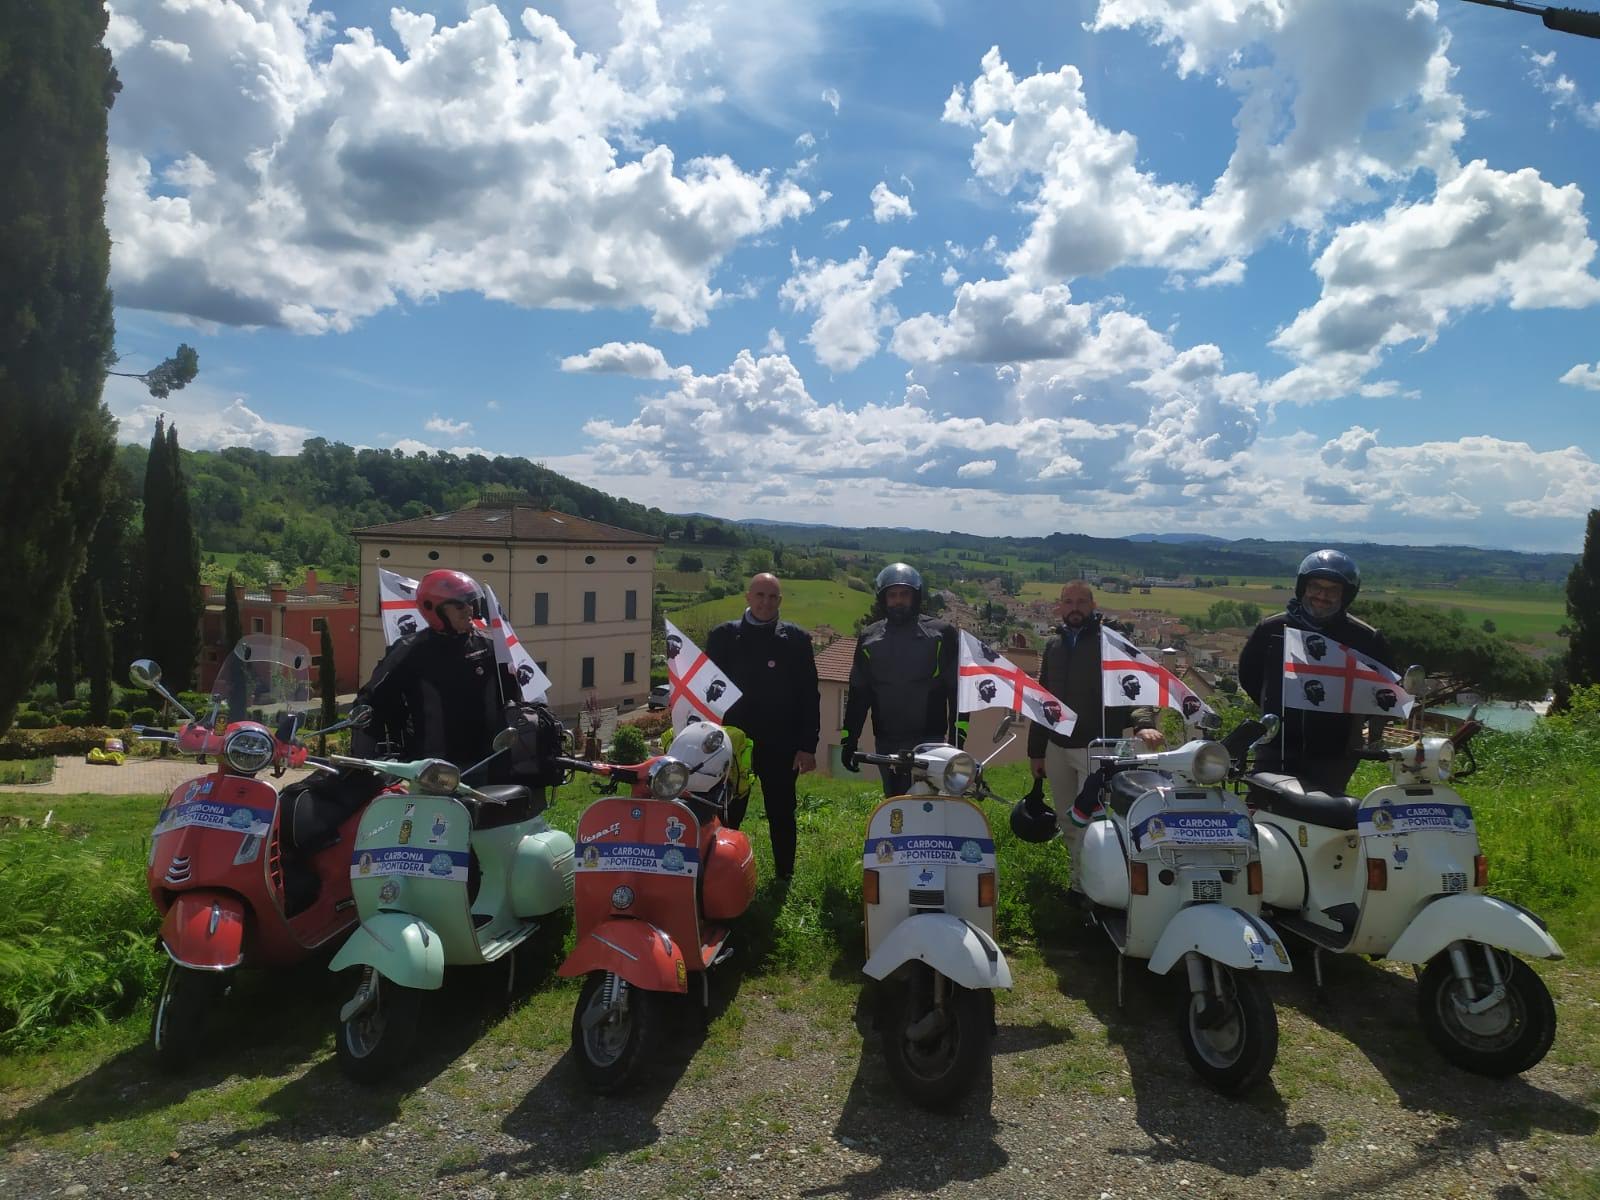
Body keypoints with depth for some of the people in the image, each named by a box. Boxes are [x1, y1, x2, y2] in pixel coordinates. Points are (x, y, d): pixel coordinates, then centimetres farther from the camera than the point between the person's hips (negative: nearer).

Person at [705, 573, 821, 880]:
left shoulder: (796, 639, 4)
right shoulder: (724, 636, 5)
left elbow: (809, 696, 2)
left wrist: (808, 746, -4)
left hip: (781, 746, 0)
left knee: (782, 817, 8)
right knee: (727, 818, 5)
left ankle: (785, 878, 19)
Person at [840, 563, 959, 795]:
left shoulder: (941, 633, 1)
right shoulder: (869, 638, 10)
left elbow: (957, 688, 1)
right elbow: (858, 692, 13)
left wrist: (957, 738, -4)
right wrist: (849, 739, 9)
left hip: (930, 741, -3)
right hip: (887, 743, 3)